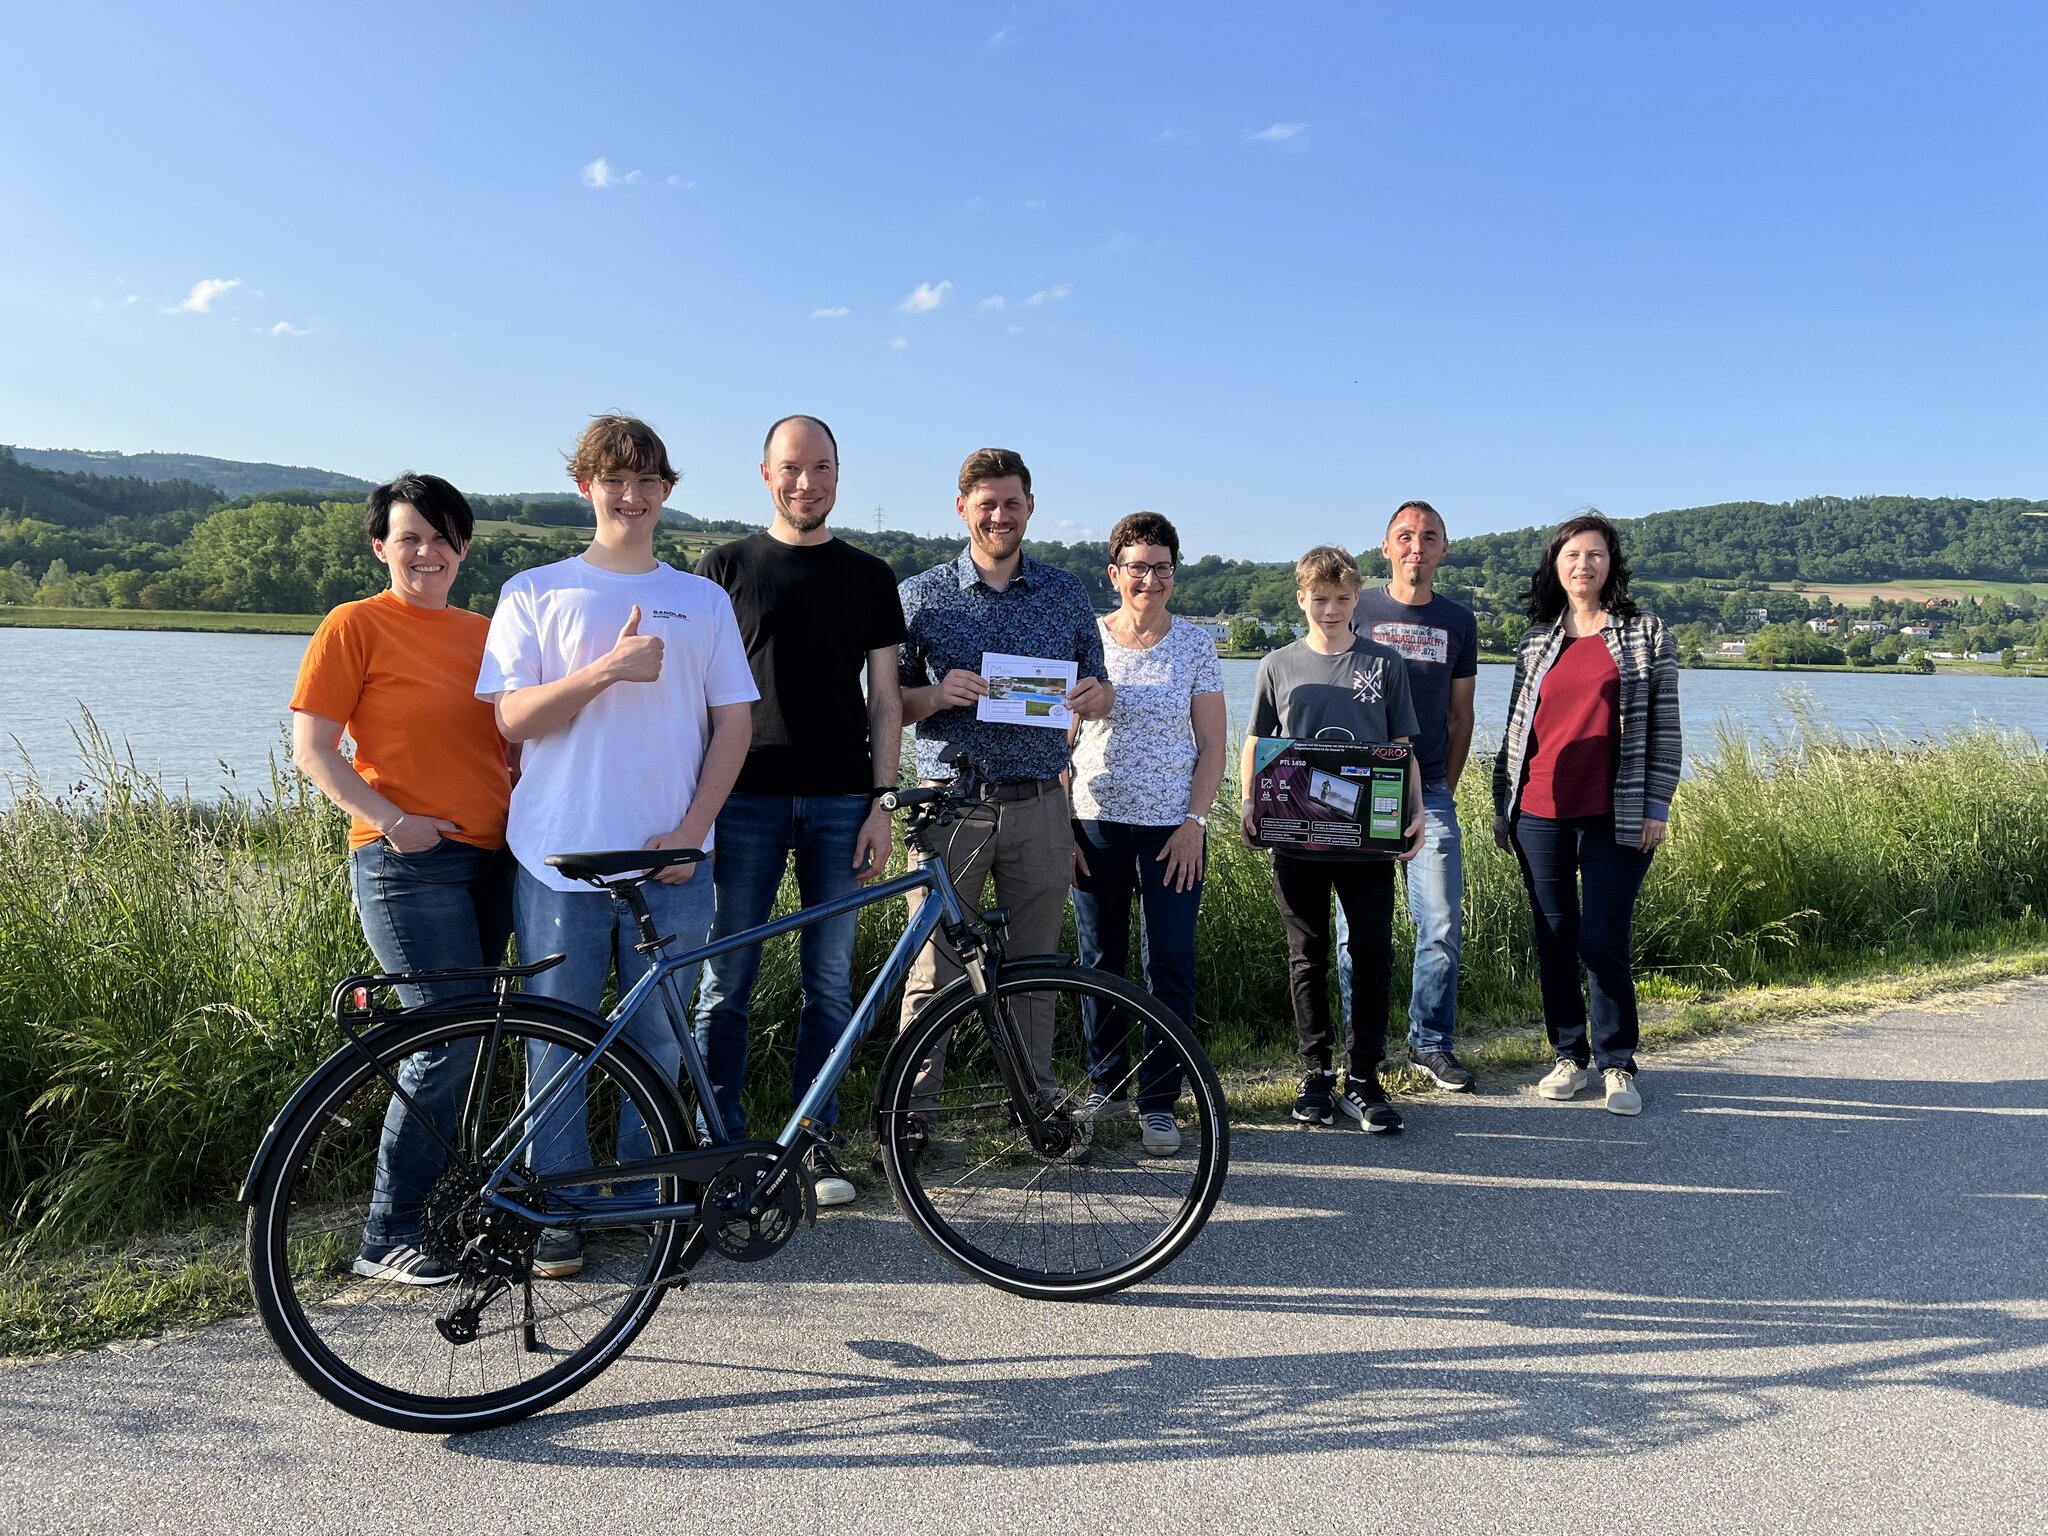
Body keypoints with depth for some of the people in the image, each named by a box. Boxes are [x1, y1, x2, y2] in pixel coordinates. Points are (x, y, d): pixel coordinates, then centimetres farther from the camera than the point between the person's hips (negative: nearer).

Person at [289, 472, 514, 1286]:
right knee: (452, 1038, -12)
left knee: (473, 1038, 11)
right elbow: (311, 747, -6)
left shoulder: (485, 633, 14)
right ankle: (388, 1239, 2)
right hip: (407, 860, -6)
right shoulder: (355, 625, -2)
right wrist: (392, 820, -15)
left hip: (489, 857, 6)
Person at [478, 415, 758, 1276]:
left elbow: (733, 720, 8)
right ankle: (558, 1213, 17)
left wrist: (691, 829, -4)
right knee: (557, 1045, 4)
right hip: (559, 857, -1)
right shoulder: (535, 593, 6)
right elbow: (513, 717, -2)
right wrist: (606, 670, -18)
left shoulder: (703, 600, 12)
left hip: (671, 860, 2)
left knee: (657, 1043, 8)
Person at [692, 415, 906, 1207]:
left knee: (831, 980, 5)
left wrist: (882, 800, 0)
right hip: (746, 795, -1)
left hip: (839, 800, 1)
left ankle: (816, 1140, 16)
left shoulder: (868, 576, 11)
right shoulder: (724, 566, 7)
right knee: (727, 979, 1)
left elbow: (884, 698, 9)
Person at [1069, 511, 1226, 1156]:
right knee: (1099, 962, 8)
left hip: (1171, 828, 0)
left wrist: (1195, 821, -8)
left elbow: (1212, 744, 3)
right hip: (1095, 824, 1)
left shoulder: (1195, 643, 3)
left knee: (1170, 965, 0)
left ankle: (1158, 1103, 10)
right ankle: (1105, 1086, 24)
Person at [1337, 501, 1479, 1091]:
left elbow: (1460, 714, 16)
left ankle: (1430, 1043, 14)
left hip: (1429, 793, 2)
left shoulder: (1458, 621, 12)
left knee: (1443, 926, -1)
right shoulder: (1357, 611, 4)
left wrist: (1446, 788, 8)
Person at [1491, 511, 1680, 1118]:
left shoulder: (1647, 634, 3)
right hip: (1540, 812, 3)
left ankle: (1617, 1065, 12)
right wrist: (1502, 805, 12)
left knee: (1604, 943, -3)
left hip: (1615, 816, -3)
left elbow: (1664, 726, 1)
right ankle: (1569, 1056, 21)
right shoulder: (1536, 642, 11)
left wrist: (1656, 805, -5)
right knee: (1555, 940, 8)